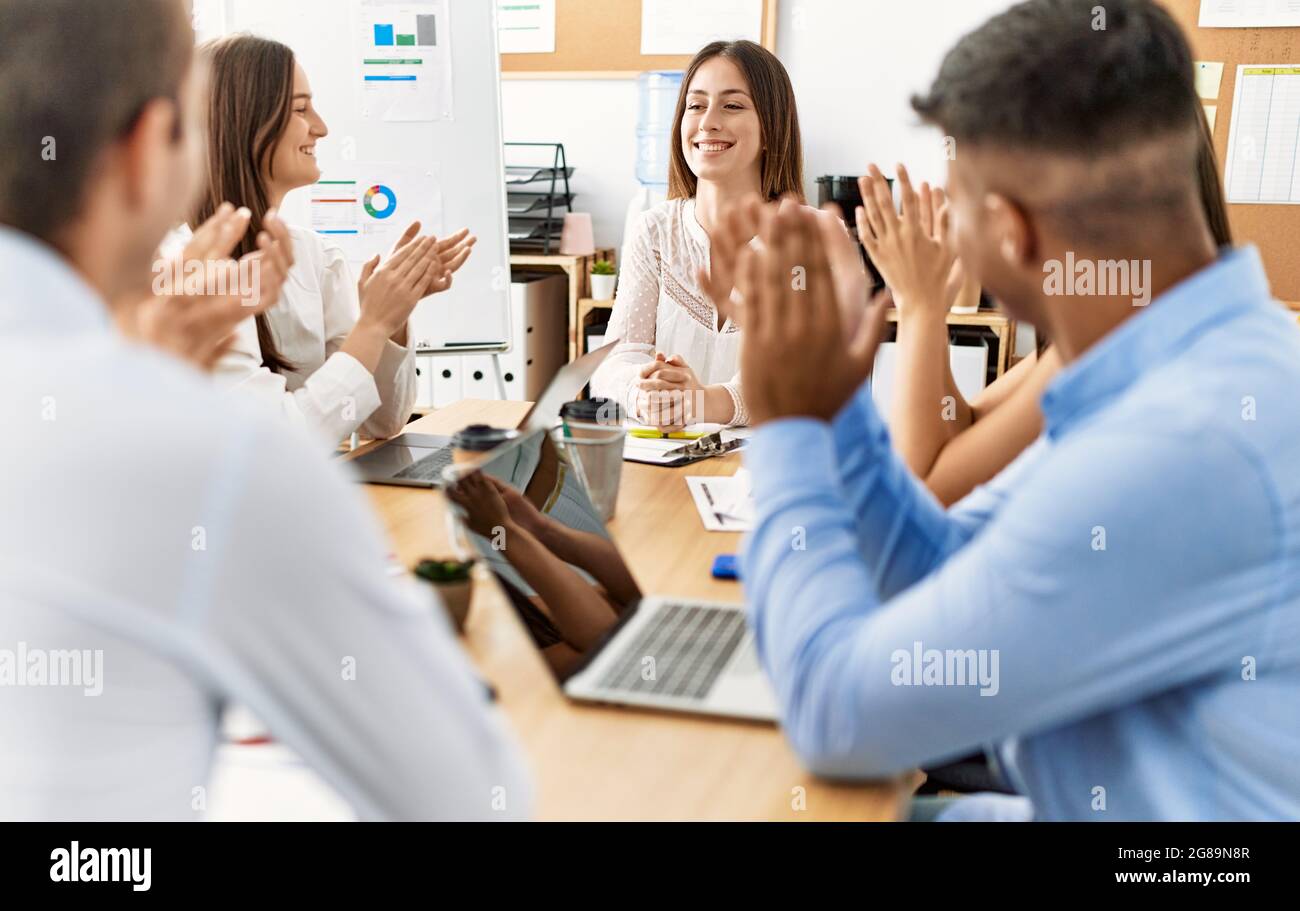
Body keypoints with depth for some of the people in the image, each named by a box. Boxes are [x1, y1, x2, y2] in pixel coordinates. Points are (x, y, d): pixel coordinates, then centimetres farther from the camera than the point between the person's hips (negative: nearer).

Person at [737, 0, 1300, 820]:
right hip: (1105, 806, 7)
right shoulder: (1168, 372, -2)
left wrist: (789, 430, -12)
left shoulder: (1187, 444, -30)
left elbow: (840, 714, -22)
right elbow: (942, 579, 8)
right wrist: (828, 407, -1)